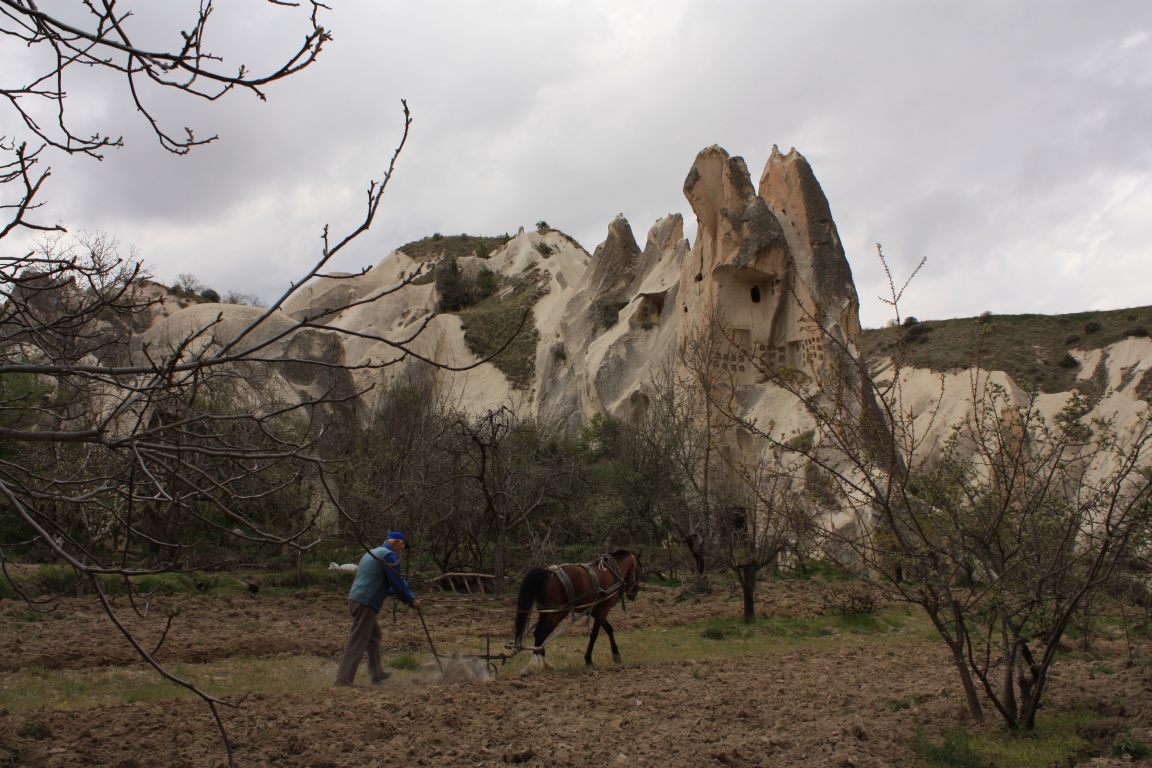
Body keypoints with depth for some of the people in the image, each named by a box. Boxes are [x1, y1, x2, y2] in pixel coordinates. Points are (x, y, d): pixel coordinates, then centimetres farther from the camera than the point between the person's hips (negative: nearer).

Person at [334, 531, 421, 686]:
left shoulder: (371, 553, 23)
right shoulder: (389, 555, -7)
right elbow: (398, 582, -8)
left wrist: (395, 593, 29)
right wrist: (412, 600, 4)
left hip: (355, 599, 10)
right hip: (365, 603, -10)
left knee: (374, 633, 21)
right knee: (357, 643, -9)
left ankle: (377, 674, 28)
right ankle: (343, 680, -11)